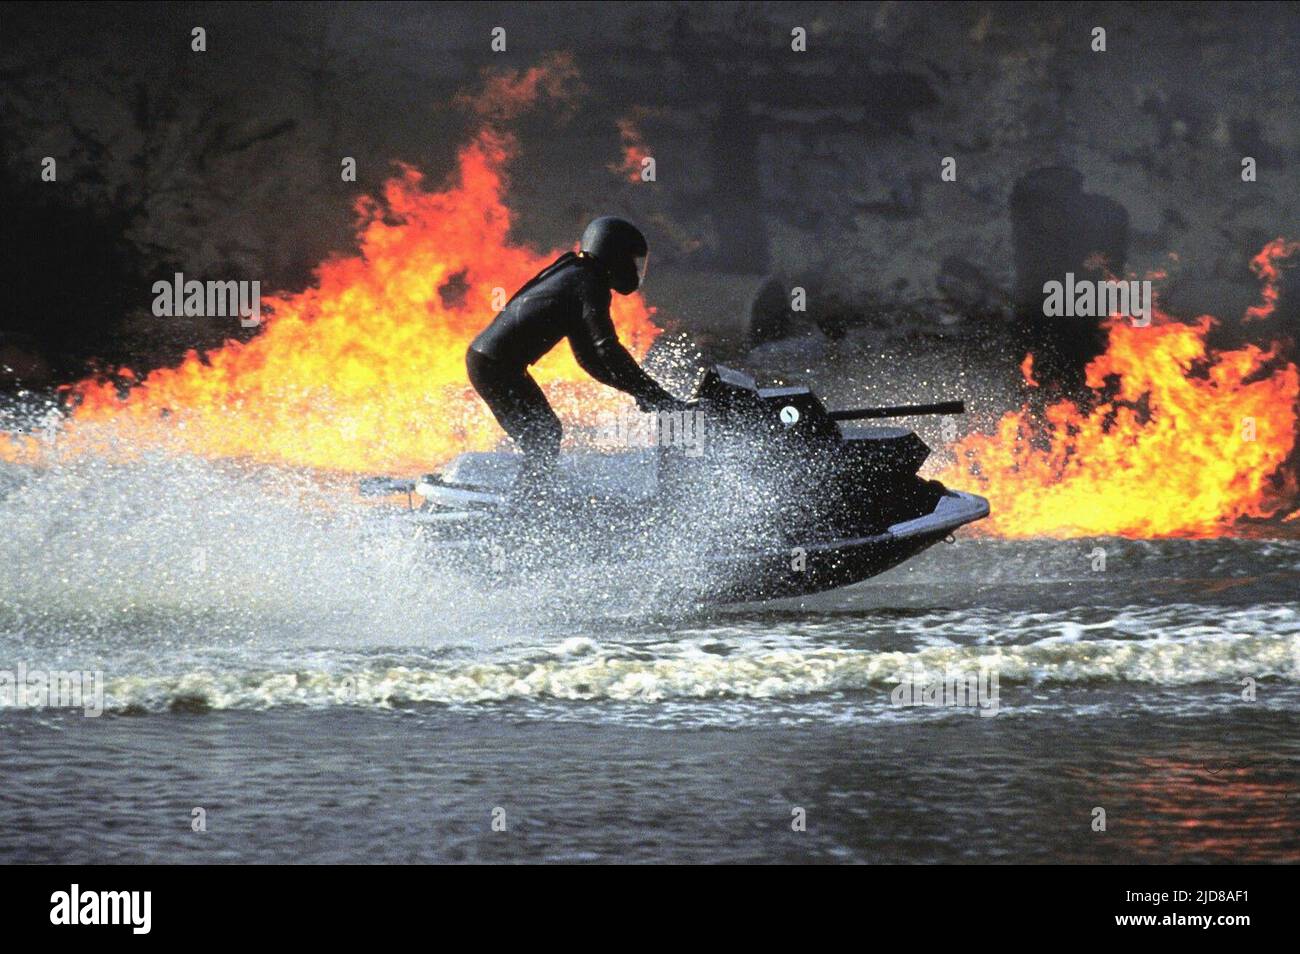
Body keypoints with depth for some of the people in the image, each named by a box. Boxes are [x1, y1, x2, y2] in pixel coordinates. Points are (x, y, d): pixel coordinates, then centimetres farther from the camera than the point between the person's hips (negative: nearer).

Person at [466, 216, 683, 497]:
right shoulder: (589, 284, -12)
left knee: (547, 434, 16)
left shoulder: (573, 276, 18)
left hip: (485, 360, 10)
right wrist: (655, 394, -22)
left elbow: (589, 357, 21)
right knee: (544, 443, -7)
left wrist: (638, 387, 13)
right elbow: (606, 349, -22)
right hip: (496, 366, -10)